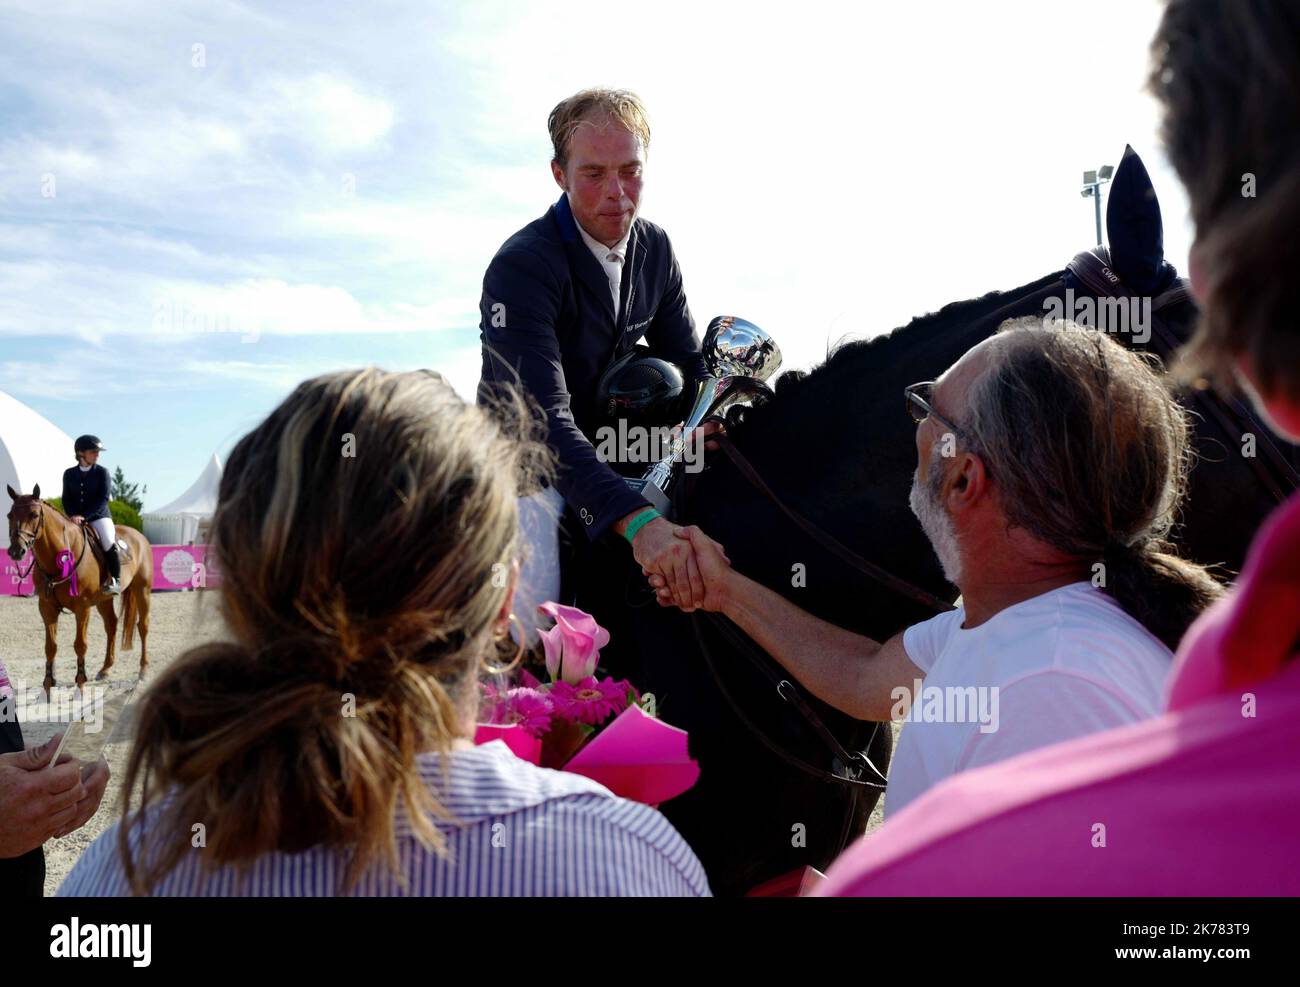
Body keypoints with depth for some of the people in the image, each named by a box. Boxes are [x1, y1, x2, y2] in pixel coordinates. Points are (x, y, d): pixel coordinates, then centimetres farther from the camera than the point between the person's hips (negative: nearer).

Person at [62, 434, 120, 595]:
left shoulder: (102, 472, -1)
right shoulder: (69, 474, 9)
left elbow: (103, 499, -9)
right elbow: (66, 499, 5)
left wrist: (84, 516, -20)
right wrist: (72, 516, -14)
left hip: (99, 516, -4)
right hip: (75, 518, 4)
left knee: (109, 543, -27)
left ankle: (115, 580, -17)